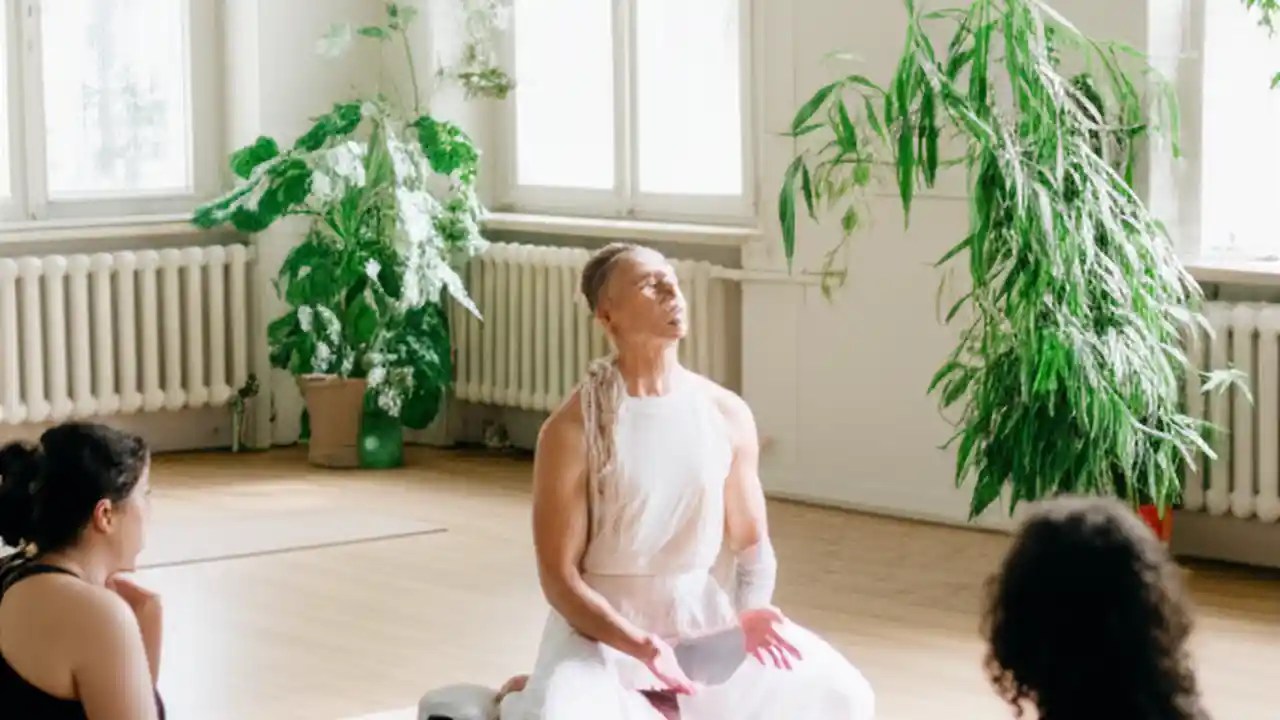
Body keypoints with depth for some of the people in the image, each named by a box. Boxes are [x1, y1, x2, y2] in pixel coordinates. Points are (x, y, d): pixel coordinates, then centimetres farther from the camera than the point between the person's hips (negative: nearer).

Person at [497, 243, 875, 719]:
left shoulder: (728, 415, -1)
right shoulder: (573, 429, -14)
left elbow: (750, 542, 7)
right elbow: (559, 577, -13)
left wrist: (751, 611, -14)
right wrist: (642, 645, -26)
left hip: (706, 617, 5)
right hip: (604, 627, -5)